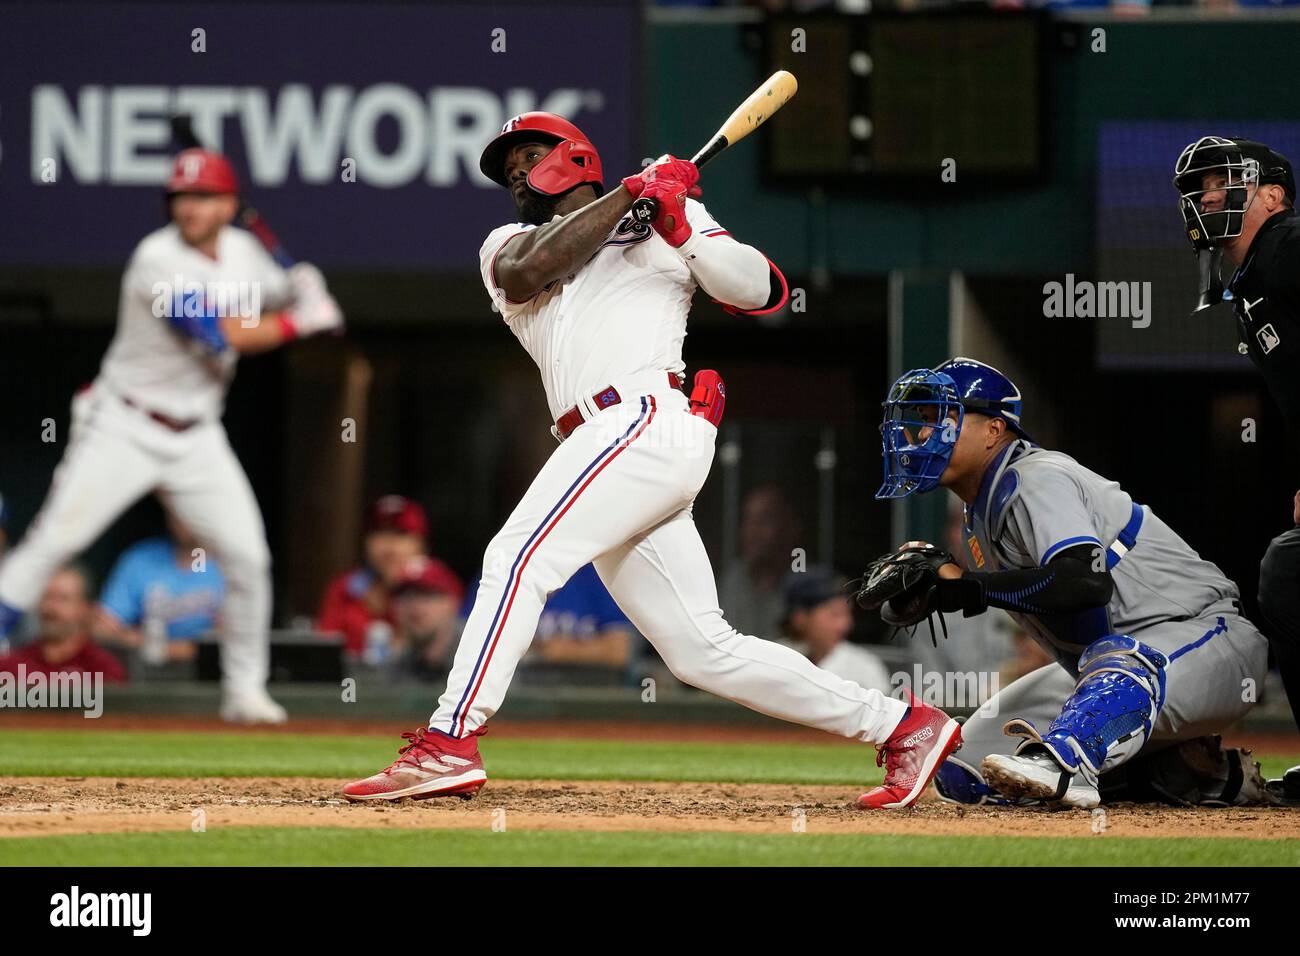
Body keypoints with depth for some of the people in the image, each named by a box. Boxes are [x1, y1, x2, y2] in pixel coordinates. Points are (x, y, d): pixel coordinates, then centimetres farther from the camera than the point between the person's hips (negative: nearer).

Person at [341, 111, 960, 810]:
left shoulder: (670, 212, 15)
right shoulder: (506, 245, 27)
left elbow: (760, 292, 4)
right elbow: (526, 274, 1)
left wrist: (682, 233, -9)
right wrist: (627, 196, -1)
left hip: (650, 419, -6)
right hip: (612, 443, 6)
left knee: (518, 556, -21)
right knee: (703, 652, 2)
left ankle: (449, 743, -28)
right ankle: (902, 727, 7)